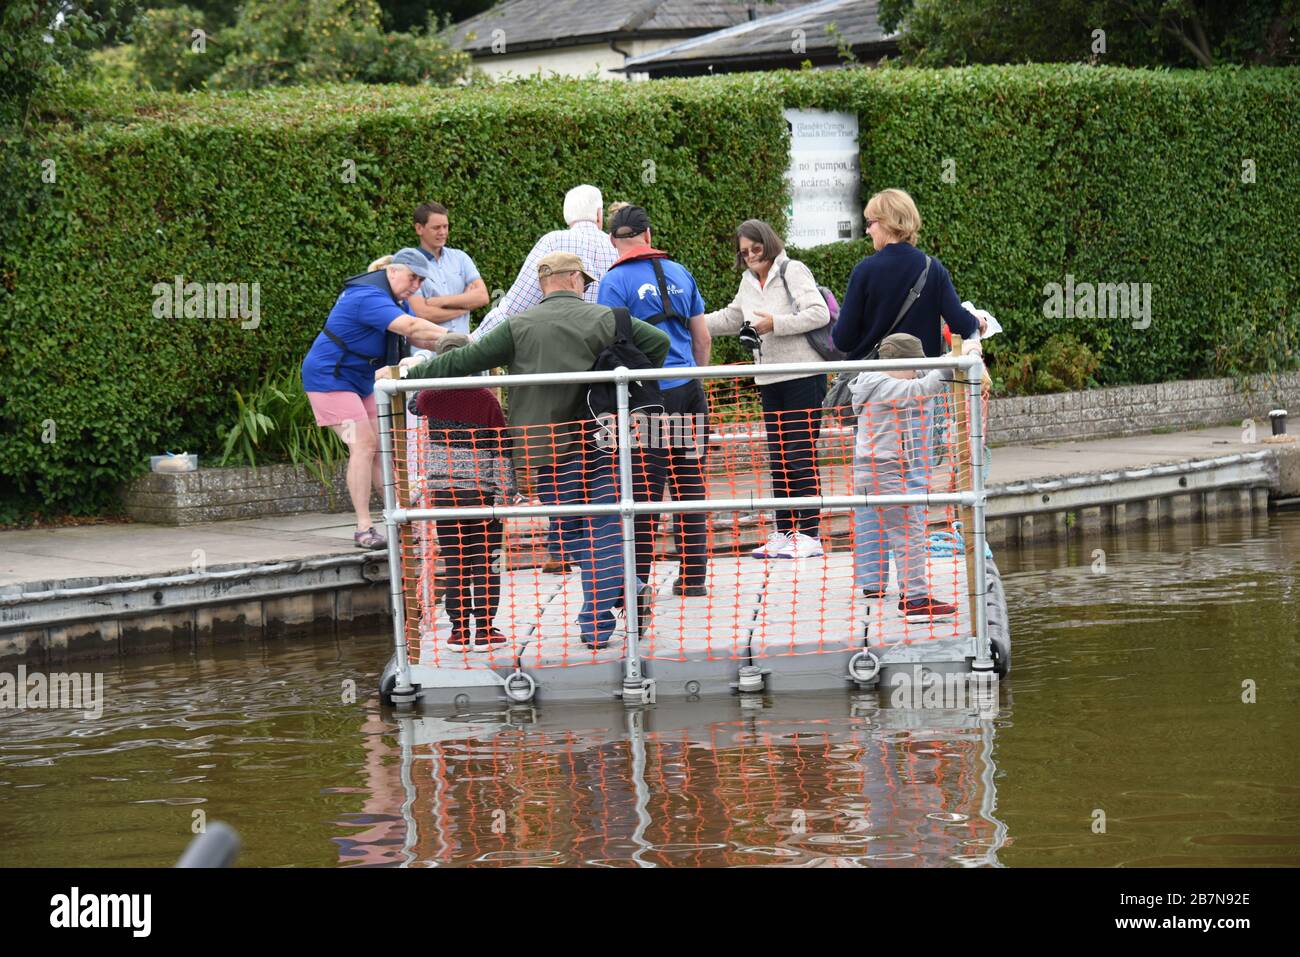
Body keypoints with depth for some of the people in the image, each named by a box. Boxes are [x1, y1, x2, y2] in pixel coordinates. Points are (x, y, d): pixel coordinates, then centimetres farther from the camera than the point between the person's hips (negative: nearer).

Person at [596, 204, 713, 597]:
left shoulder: (616, 280, -5)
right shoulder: (679, 273, 10)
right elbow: (703, 338, 15)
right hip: (689, 389, 4)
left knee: (646, 487, -2)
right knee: (691, 483, 9)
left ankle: (637, 577, -1)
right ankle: (694, 576, 13)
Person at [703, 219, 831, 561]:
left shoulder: (793, 271, -7)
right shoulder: (749, 283, 17)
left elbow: (819, 314, -17)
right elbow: (730, 319, 33)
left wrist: (775, 323, -17)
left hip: (803, 376, -8)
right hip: (770, 380, 8)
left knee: (802, 455, -8)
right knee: (778, 458, 8)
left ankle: (810, 534, -5)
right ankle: (784, 533, 14)